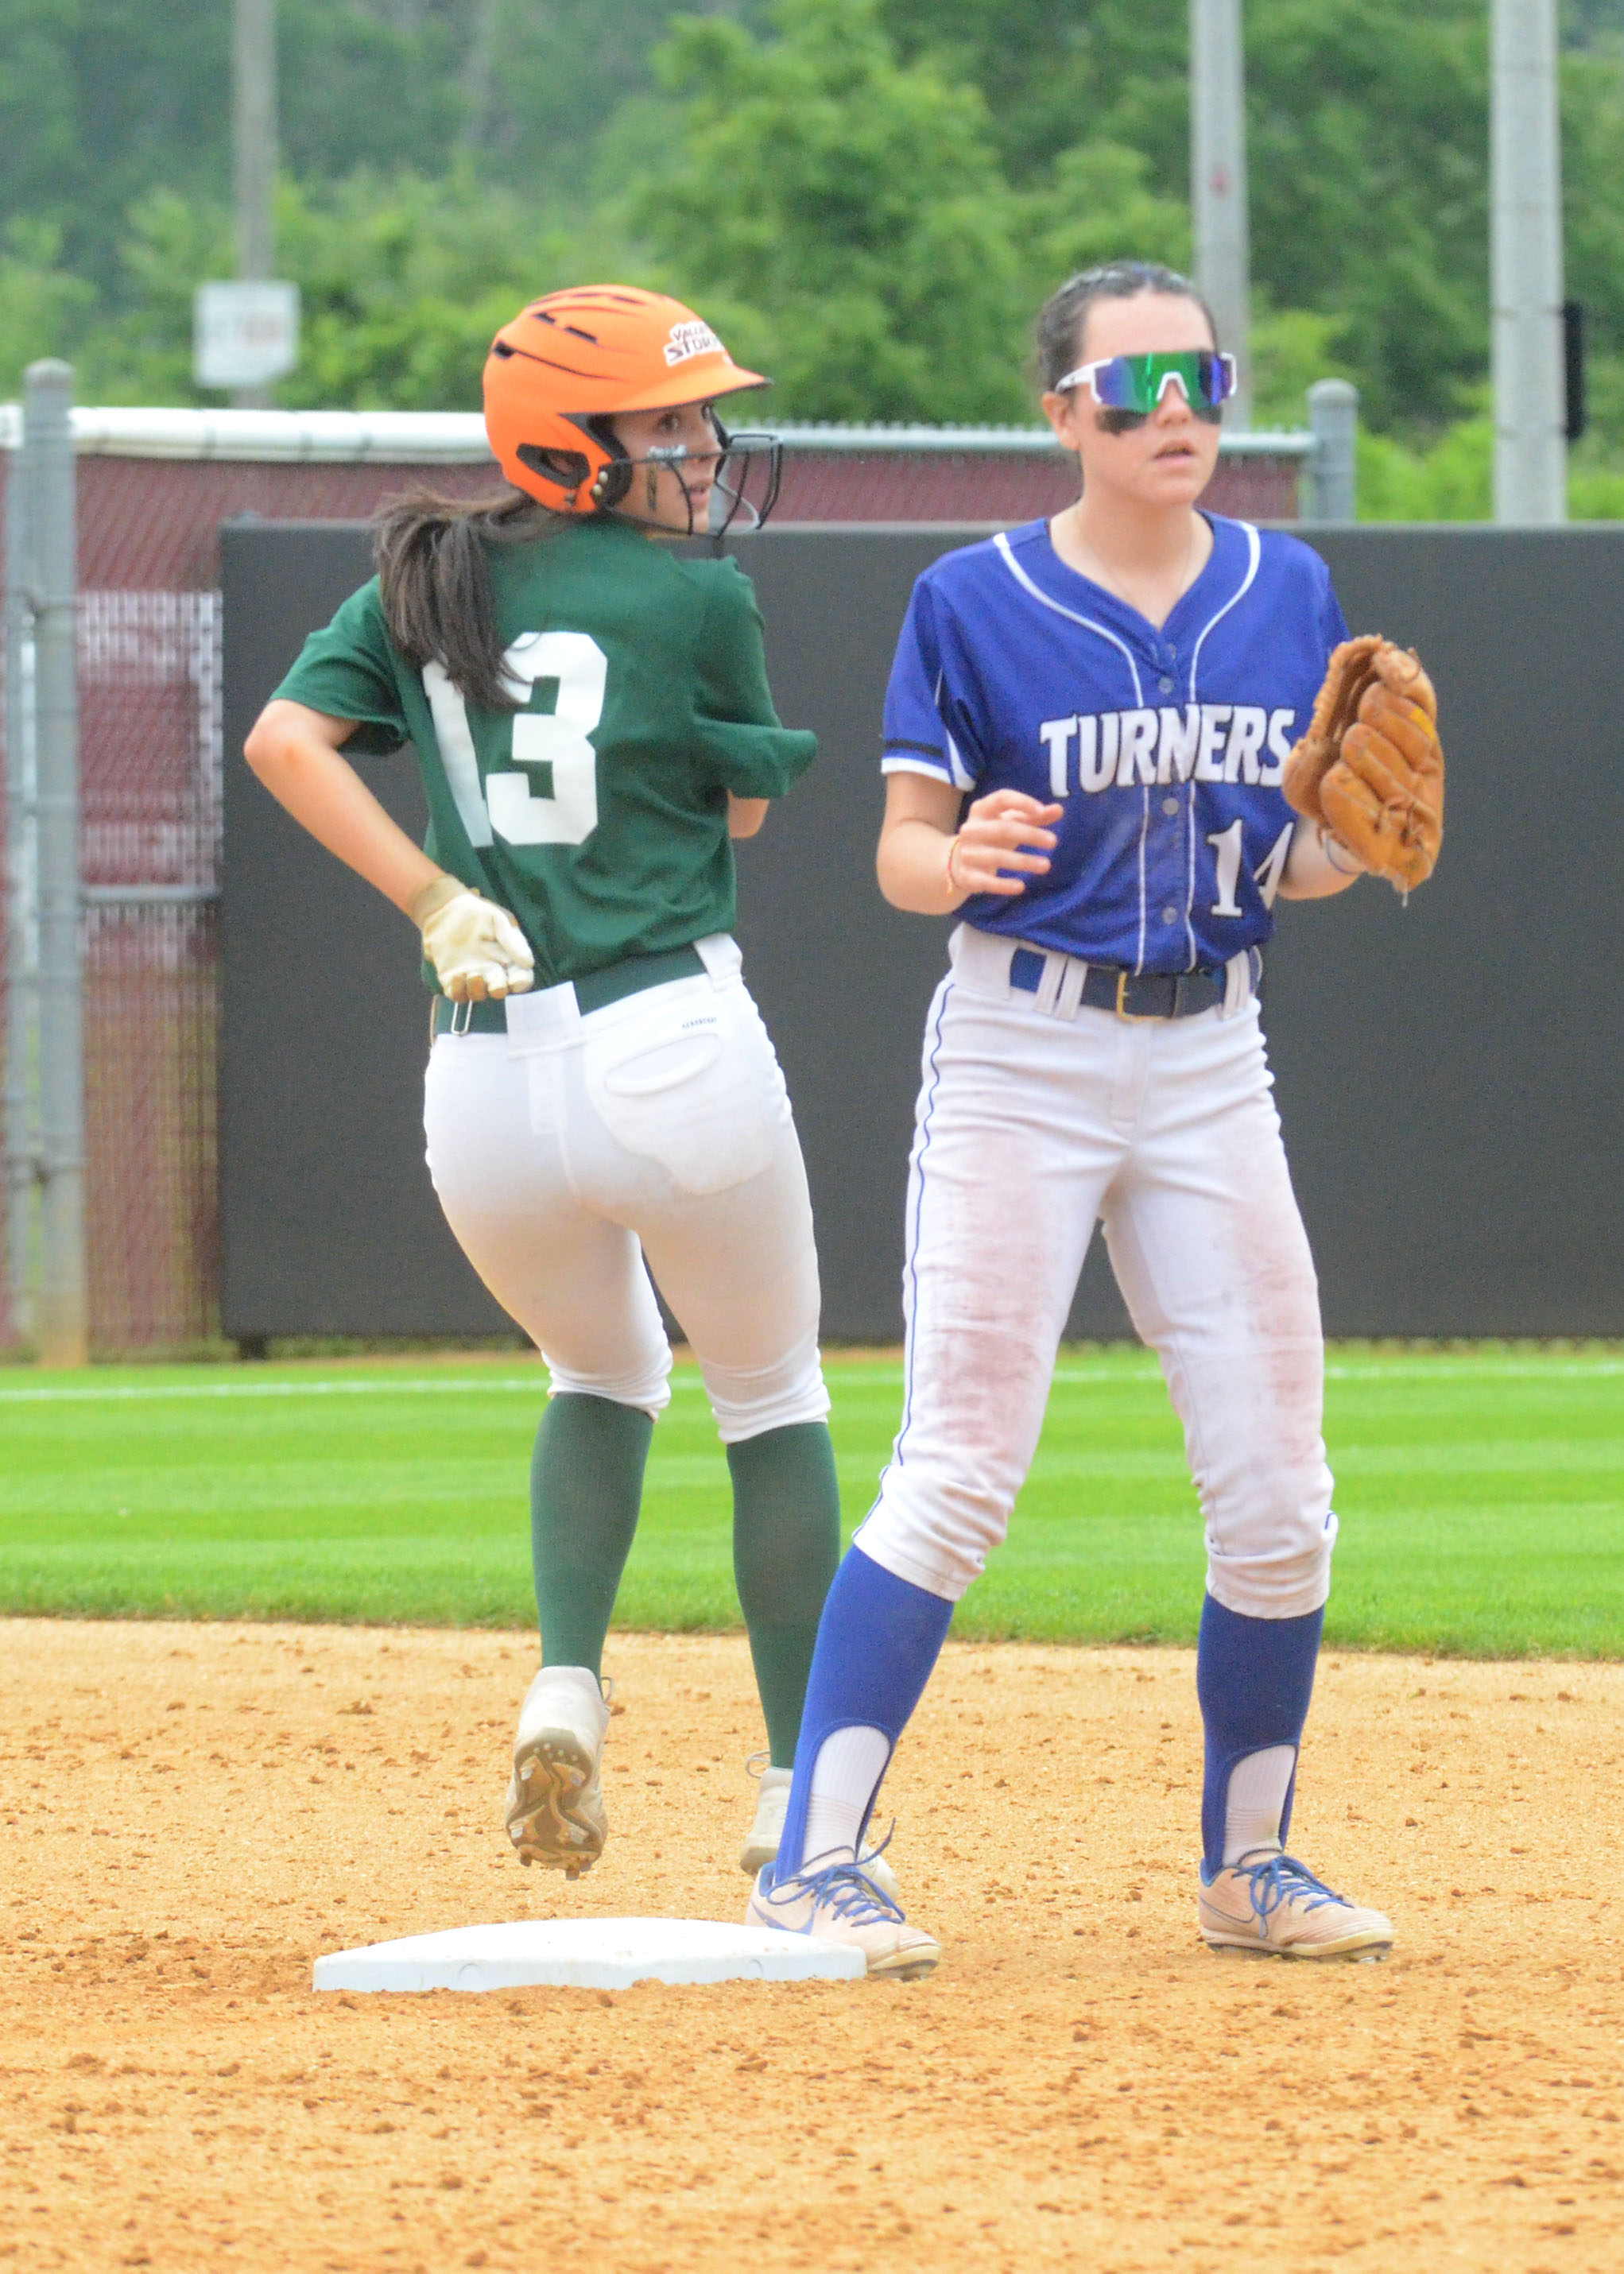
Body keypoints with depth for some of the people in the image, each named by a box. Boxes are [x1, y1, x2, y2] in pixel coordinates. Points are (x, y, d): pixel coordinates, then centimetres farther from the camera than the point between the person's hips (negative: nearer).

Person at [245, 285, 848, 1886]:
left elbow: (284, 740, -4)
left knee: (604, 1378, 29)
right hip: (674, 1052, -4)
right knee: (772, 1399, 17)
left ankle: (565, 1683, 4)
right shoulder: (694, 599, -3)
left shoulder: (424, 584, 10)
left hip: (481, 1082, 4)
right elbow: (746, 805, 11)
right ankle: (798, 1793, 15)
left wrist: (438, 901, -4)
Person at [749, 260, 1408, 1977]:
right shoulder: (975, 604, -5)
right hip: (1020, 1048, -4)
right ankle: (813, 1866, -10)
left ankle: (1248, 1865, 18)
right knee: (959, 1477, -12)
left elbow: (1298, 863, 11)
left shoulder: (1288, 593, 7)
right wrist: (959, 856, -29)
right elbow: (905, 857, -6)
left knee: (1277, 1501, 3)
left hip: (1211, 1060, 4)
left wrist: (1354, 843, -11)